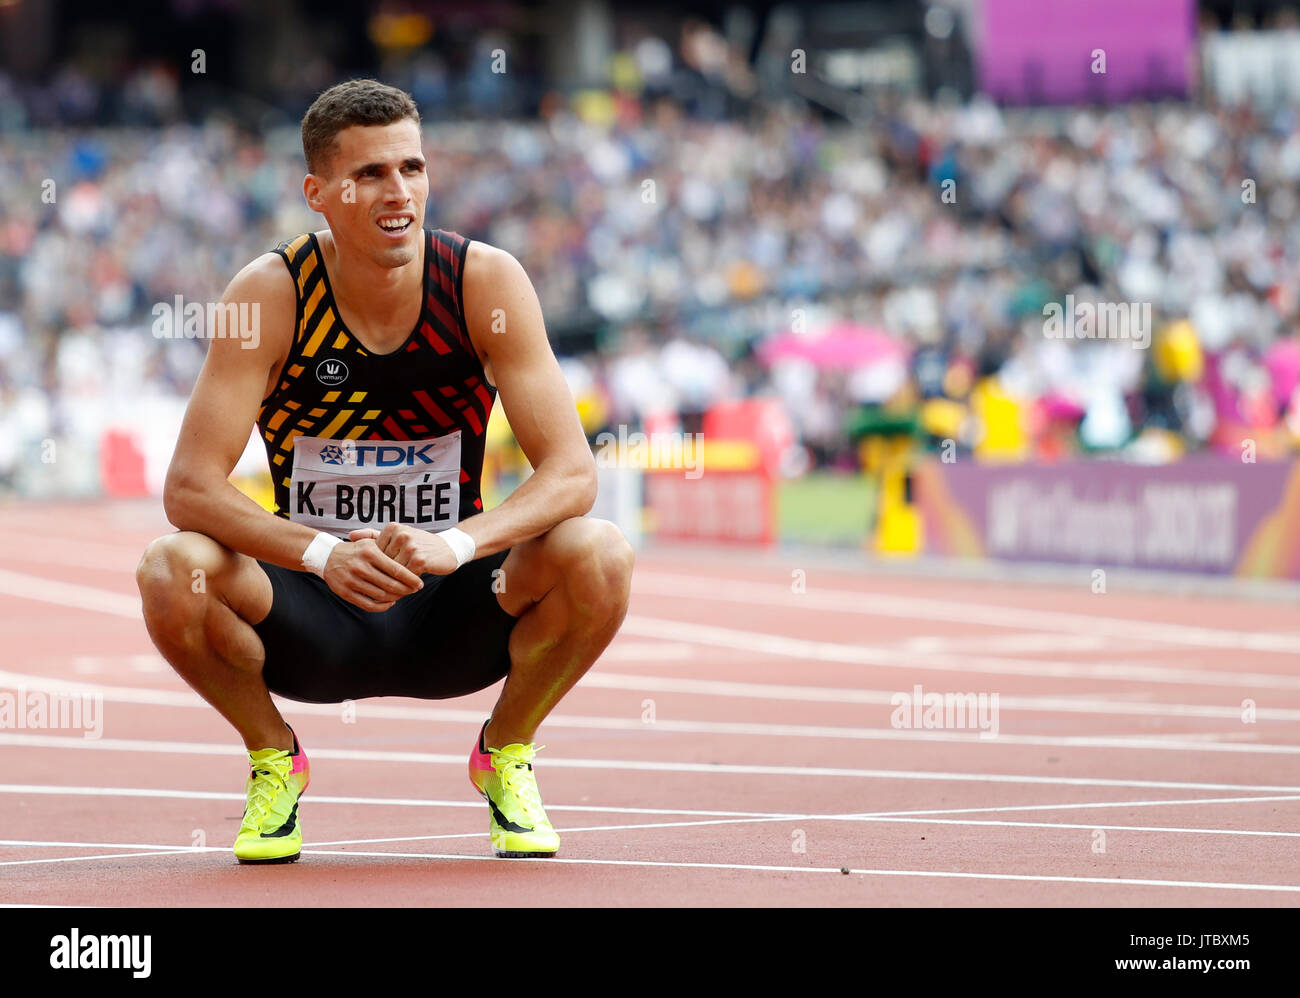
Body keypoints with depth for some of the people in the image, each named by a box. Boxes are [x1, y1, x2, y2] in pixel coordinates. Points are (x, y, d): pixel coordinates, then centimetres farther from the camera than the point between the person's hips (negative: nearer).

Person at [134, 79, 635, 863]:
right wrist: (323, 553, -36)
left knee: (600, 557, -27)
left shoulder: (485, 283, -13)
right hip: (310, 611, -1)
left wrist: (454, 544, -36)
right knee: (173, 573, -30)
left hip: (450, 611, 1)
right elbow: (190, 487, -19)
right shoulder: (271, 294, -14)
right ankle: (273, 758, 2)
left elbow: (572, 472, -17)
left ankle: (507, 754, 3)